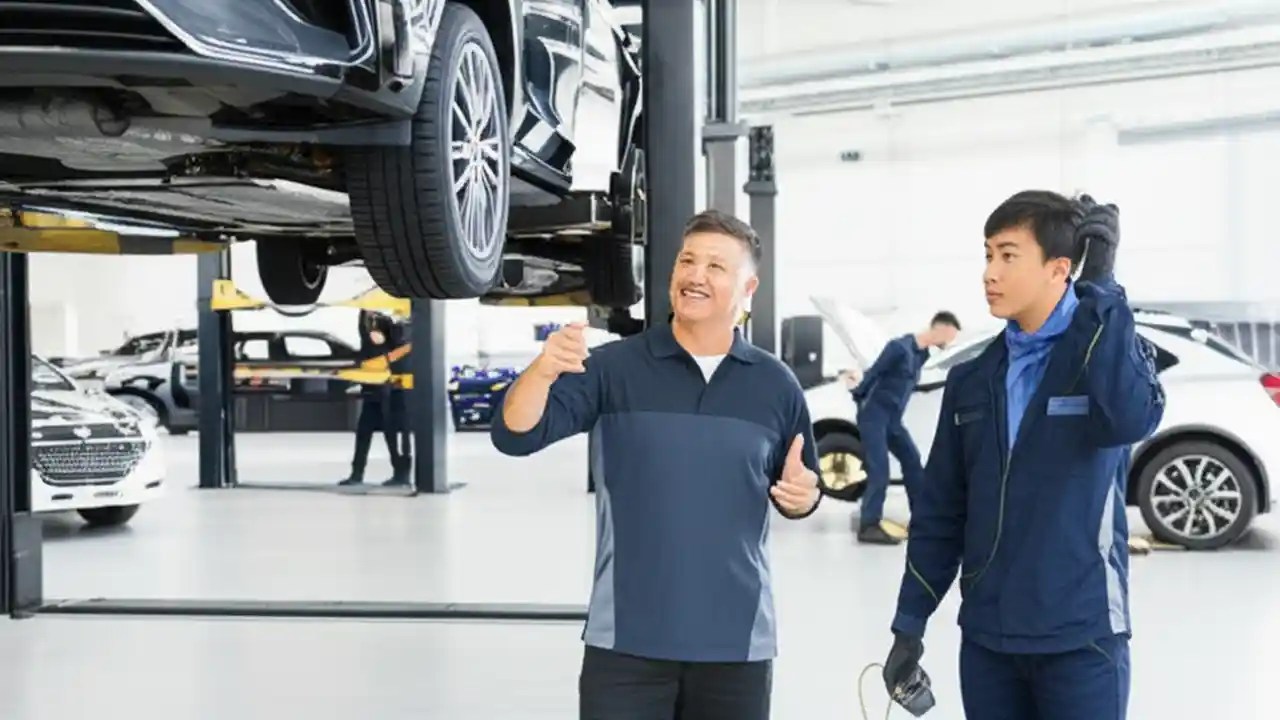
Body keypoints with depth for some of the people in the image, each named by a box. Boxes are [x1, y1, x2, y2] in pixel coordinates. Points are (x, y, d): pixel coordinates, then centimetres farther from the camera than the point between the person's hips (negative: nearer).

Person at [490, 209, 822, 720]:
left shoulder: (775, 385, 4)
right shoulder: (613, 367, -3)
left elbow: (798, 489, 15)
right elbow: (515, 435, -12)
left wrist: (801, 497, -9)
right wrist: (543, 370, -31)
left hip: (738, 643, 2)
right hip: (625, 640, -2)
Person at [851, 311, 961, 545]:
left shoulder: (922, 353, 10)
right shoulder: (900, 347, -18)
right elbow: (873, 373, -13)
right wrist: (859, 398, -3)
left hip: (894, 419, 9)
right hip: (874, 416, -9)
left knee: (913, 462, 12)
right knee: (879, 470, -13)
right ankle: (869, 526, -12)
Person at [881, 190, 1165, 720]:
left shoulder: (1113, 353, -3)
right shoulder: (971, 381, 7)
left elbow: (1133, 419, -28)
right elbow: (939, 514, 10)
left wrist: (1100, 287, -24)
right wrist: (910, 623, 7)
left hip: (1080, 638, -4)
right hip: (986, 640, 4)